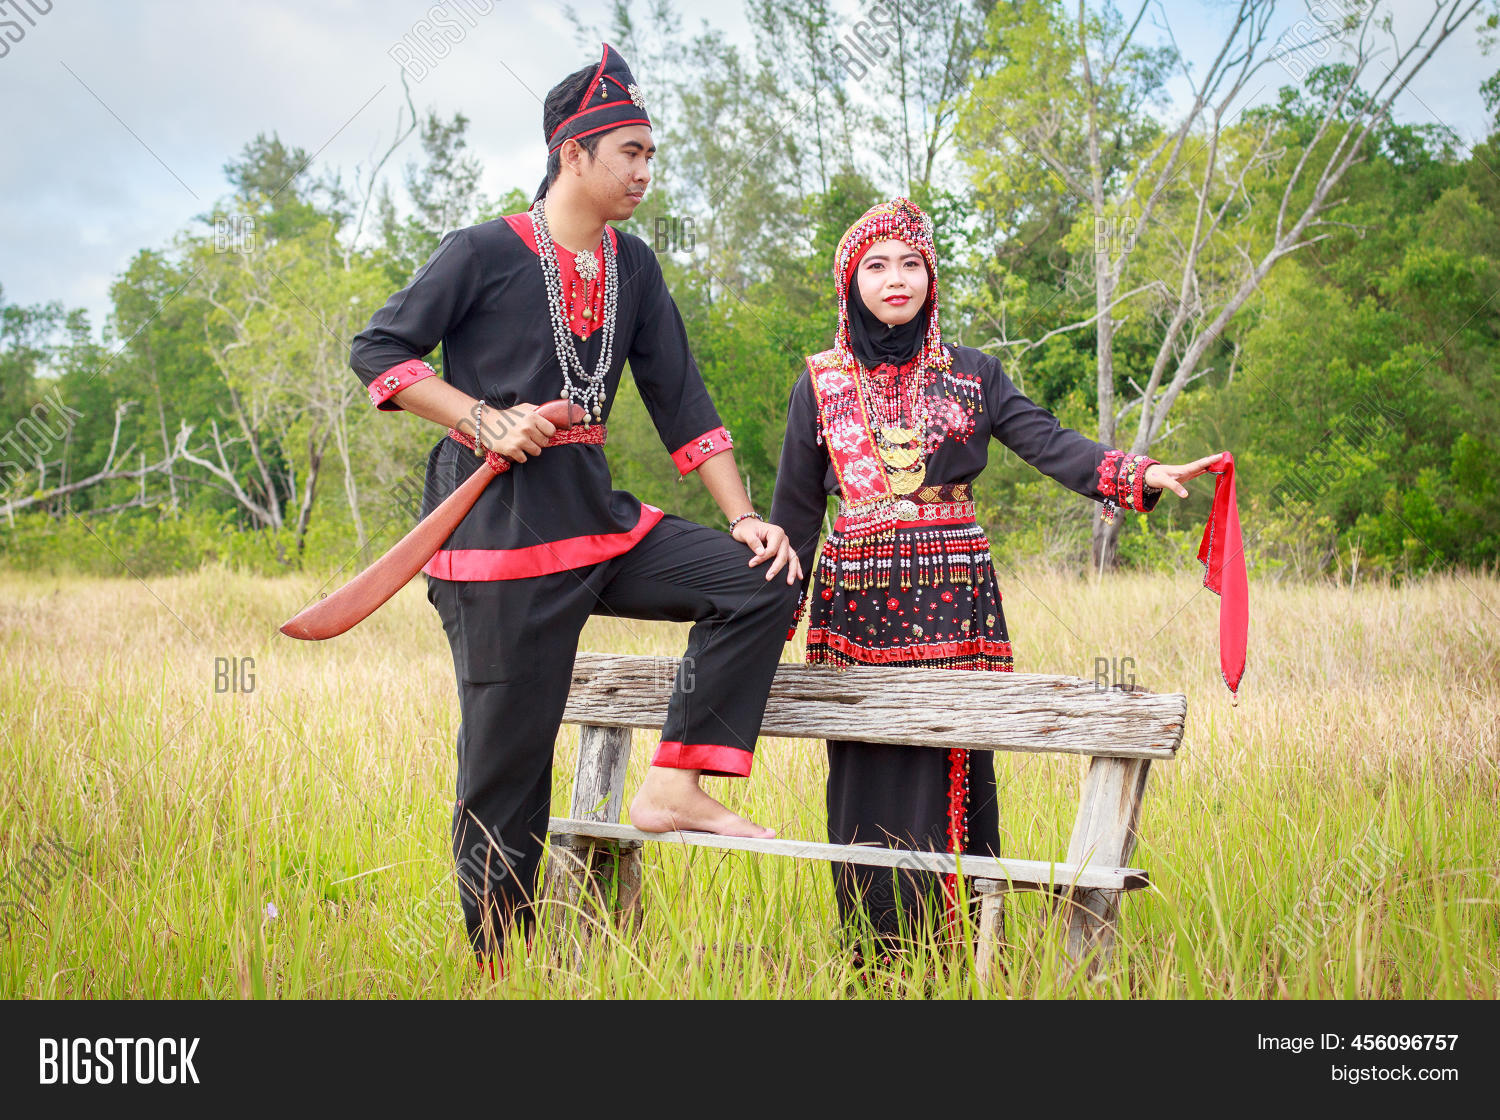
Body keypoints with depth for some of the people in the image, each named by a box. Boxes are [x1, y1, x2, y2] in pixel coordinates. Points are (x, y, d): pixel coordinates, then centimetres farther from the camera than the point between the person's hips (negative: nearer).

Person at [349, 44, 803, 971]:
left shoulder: (633, 266, 11)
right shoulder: (485, 252, -6)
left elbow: (679, 397, 12)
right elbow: (378, 350, -3)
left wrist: (744, 518, 4)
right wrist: (484, 421, -15)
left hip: (597, 516, 7)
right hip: (499, 527, -6)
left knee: (760, 580, -7)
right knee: (507, 757, -3)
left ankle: (672, 786, -5)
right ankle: (499, 964, 12)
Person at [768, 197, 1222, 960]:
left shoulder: (970, 374, 9)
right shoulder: (820, 385, 9)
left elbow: (1048, 441, -4)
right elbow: (795, 510, 11)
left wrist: (1141, 474, -20)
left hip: (954, 599, 0)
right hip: (857, 603, 0)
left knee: (950, 771, -4)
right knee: (866, 777, 1)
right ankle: (870, 954, 12)